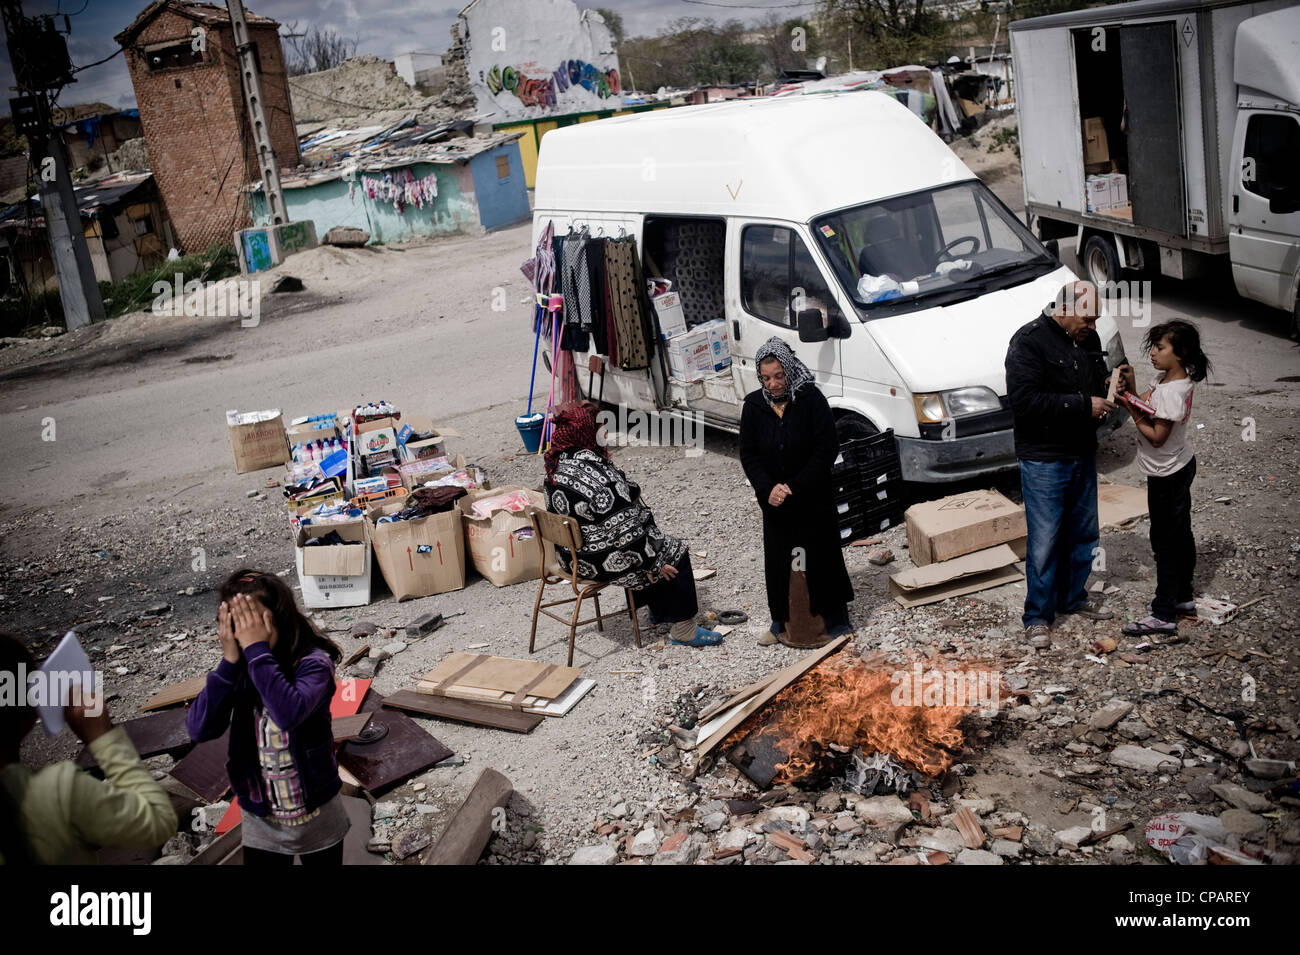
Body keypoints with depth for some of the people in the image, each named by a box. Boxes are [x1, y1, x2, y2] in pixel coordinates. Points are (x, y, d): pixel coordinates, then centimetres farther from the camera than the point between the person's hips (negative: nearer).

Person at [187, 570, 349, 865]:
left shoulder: (313, 663, -20)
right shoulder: (238, 669, -8)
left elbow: (289, 714, -39)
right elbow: (200, 729, -19)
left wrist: (258, 650, -33)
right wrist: (229, 661, -25)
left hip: (317, 818, -3)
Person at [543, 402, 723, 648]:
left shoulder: (556, 465, -1)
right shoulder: (596, 470, -30)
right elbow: (626, 527, -26)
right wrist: (654, 563, -14)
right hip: (603, 560, -9)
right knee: (674, 553, 5)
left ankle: (658, 612, 40)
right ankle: (683, 630, 11)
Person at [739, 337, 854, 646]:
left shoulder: (811, 399, -11)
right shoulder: (754, 406, -1)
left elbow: (827, 449, -13)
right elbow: (748, 455, 2)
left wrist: (795, 487, -16)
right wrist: (768, 489, -13)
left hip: (814, 497, -3)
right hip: (773, 501, 3)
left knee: (823, 557, 3)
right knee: (776, 561, 8)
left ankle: (836, 621, 17)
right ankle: (780, 623, 24)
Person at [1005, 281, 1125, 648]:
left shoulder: (1088, 338, 7)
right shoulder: (1029, 341, -17)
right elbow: (1024, 400, -26)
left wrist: (1105, 396, -1)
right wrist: (1083, 405, -23)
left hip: (1083, 453, 8)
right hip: (1043, 459, -8)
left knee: (1083, 533, 17)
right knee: (1044, 540, -3)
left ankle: (1074, 597, 35)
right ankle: (1037, 617, 9)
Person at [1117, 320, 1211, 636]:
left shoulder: (1171, 392, -26)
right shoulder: (1167, 379, 3)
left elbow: (1157, 437, -24)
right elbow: (1143, 405, 6)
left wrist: (1132, 411, -21)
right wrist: (1130, 388, -9)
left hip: (1167, 475, -10)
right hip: (1182, 467, 10)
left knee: (1165, 541, -4)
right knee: (1180, 533, 19)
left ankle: (1163, 615, 1)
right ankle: (1183, 597, 33)